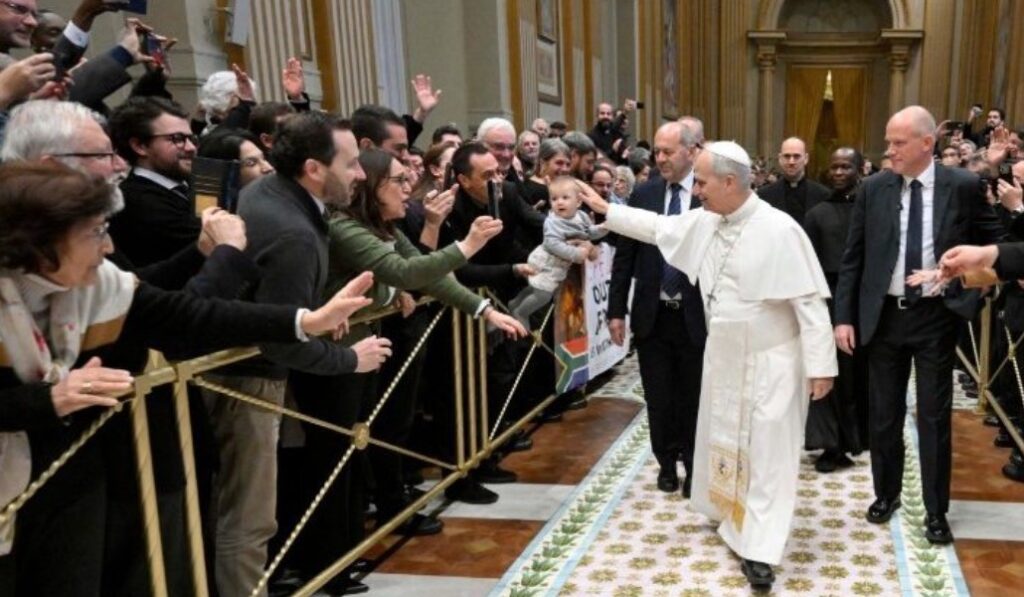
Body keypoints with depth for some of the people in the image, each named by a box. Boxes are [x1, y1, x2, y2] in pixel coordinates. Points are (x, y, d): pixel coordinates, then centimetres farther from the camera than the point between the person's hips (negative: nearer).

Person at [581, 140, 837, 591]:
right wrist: (605, 210, 17)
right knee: (721, 439, 20)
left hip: (770, 362, -7)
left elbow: (810, 301, -21)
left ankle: (758, 549, 8)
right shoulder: (705, 222, -1)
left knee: (767, 452, 0)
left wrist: (820, 366, -21)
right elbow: (658, 227, 15)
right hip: (723, 357, 7)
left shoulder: (779, 230, -22)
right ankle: (731, 515, 42)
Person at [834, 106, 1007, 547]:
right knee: (883, 413, 13)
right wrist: (844, 316, -4)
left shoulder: (962, 186, -6)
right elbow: (852, 258, 0)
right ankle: (886, 493, 32)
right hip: (884, 316, 2)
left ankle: (936, 510, 21)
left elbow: (993, 239, 8)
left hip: (936, 317, -2)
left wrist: (977, 284, -5)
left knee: (935, 415, 6)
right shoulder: (873, 189, -2)